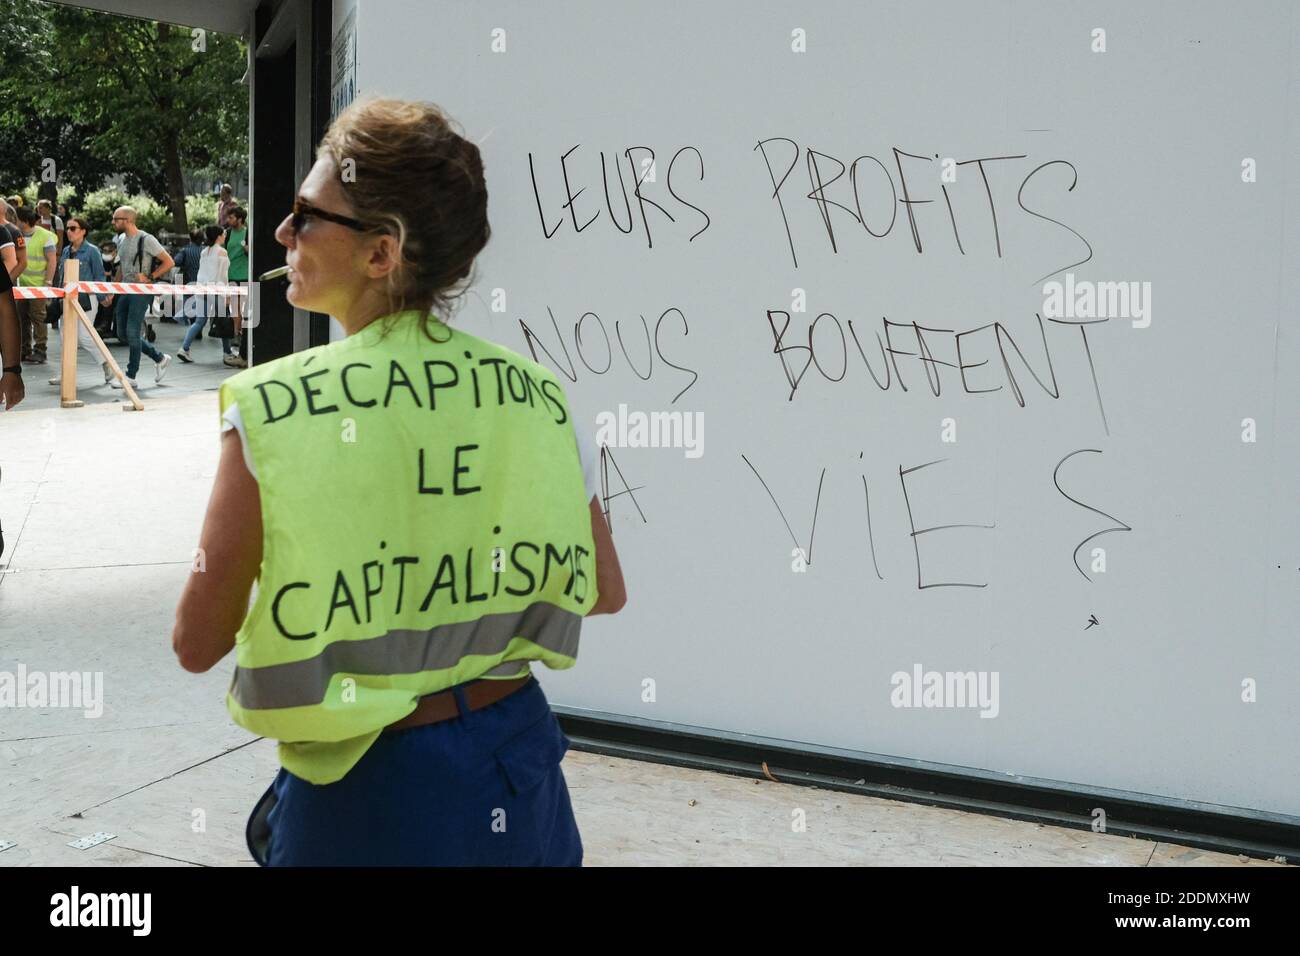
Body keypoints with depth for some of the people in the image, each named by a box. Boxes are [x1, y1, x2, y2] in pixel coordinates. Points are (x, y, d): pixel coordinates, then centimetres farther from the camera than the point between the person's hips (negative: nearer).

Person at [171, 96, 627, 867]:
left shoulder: (272, 412, -17)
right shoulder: (538, 396, -6)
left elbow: (199, 643, -11)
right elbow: (604, 591, 3)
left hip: (370, 796, -3)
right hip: (518, 772, 4)